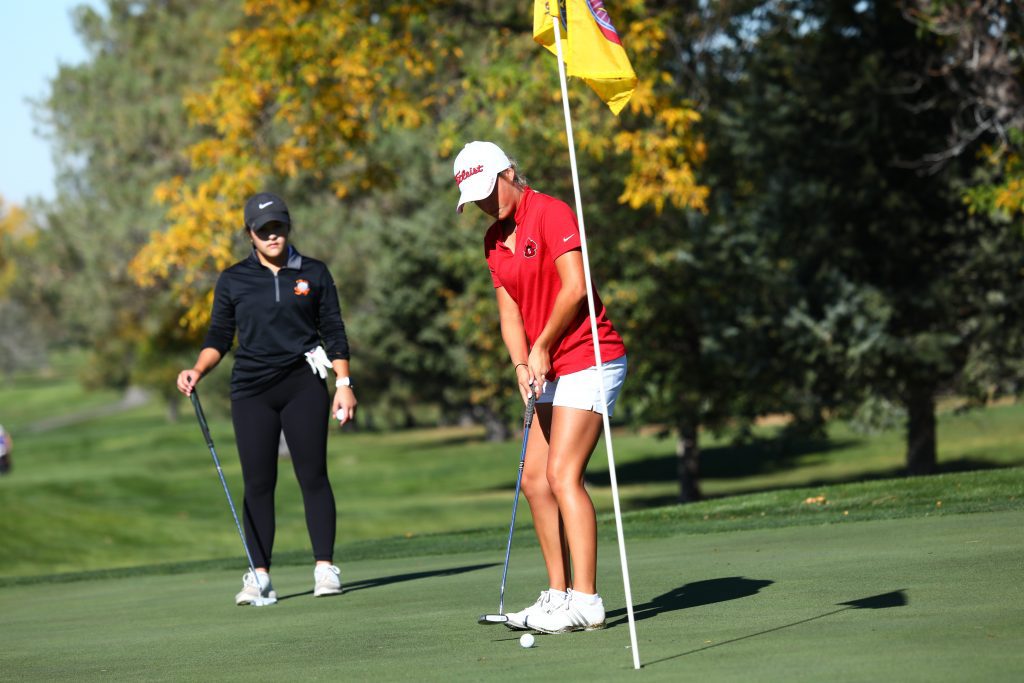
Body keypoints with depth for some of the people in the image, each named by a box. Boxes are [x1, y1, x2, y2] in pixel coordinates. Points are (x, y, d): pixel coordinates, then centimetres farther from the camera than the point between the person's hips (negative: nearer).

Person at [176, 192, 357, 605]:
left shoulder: (314, 274, 8)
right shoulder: (233, 281, 8)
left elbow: (334, 333, 9)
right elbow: (219, 338, 11)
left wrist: (344, 383, 1)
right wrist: (197, 371, -6)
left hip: (303, 385, -1)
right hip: (252, 391, 1)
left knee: (313, 476, -4)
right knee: (258, 482, -1)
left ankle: (325, 569, -1)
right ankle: (259, 575, 0)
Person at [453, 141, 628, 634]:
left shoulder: (551, 213, -11)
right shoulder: (494, 241, 14)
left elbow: (575, 287, -18)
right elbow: (510, 312, 11)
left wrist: (543, 347, -9)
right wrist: (522, 364, -6)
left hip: (588, 361, -9)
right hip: (552, 371, 9)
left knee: (562, 474, -15)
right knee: (535, 478, 5)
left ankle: (585, 602, -16)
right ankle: (558, 594, 12)